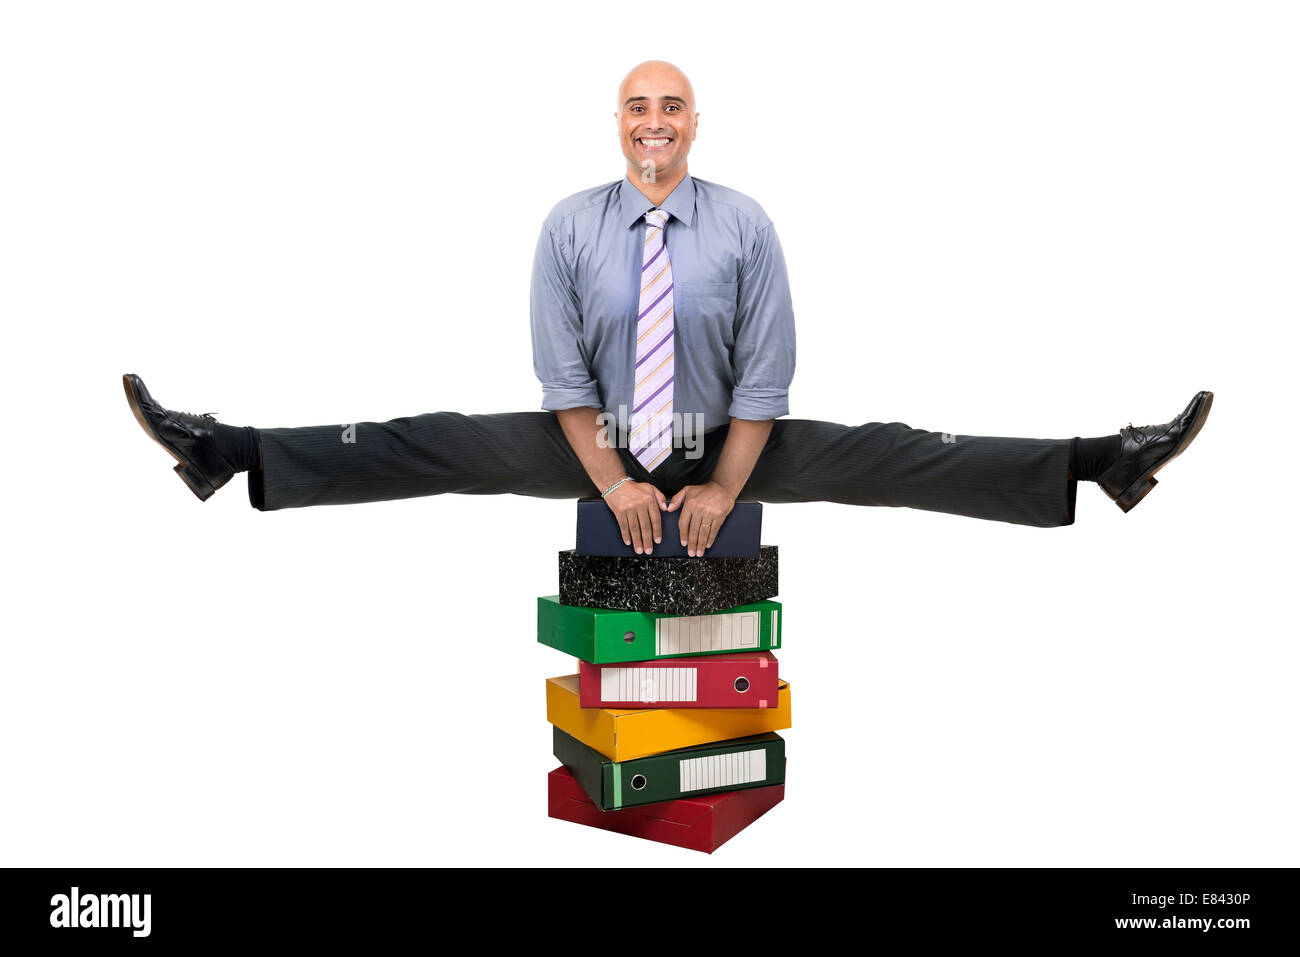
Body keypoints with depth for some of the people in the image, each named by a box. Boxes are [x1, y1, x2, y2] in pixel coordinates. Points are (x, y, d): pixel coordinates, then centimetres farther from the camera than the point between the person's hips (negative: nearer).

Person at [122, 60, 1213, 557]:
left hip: (725, 444, 0)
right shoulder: (571, 223, -4)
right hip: (597, 443, 1)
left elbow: (767, 372, -7)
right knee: (430, 445, -10)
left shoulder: (745, 224, -6)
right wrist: (615, 483, -13)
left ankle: (1099, 465, -13)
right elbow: (562, 369, -6)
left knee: (890, 458, -14)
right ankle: (226, 452, -8)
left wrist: (721, 488, -13)